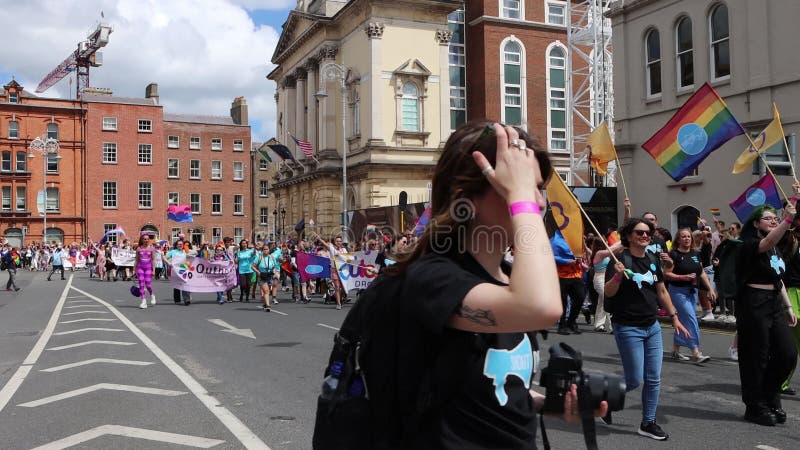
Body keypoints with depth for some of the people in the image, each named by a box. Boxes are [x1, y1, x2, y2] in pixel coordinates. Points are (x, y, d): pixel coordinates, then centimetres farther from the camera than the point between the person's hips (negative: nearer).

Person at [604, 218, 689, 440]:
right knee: (634, 380, -4)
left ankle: (648, 423, 19)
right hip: (628, 328, -6)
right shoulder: (621, 259, -12)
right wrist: (617, 276, -37)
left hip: (652, 326, 7)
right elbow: (608, 293, -19)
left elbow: (662, 292, 16)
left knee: (654, 379, 7)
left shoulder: (652, 259, 7)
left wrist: (674, 317, 15)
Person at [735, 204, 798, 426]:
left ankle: (770, 397, 26)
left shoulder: (776, 250, 16)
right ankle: (755, 407, 12)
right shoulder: (749, 245, -10)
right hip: (754, 304, -8)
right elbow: (768, 242, -33)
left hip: (774, 303, 8)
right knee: (756, 357, -1)